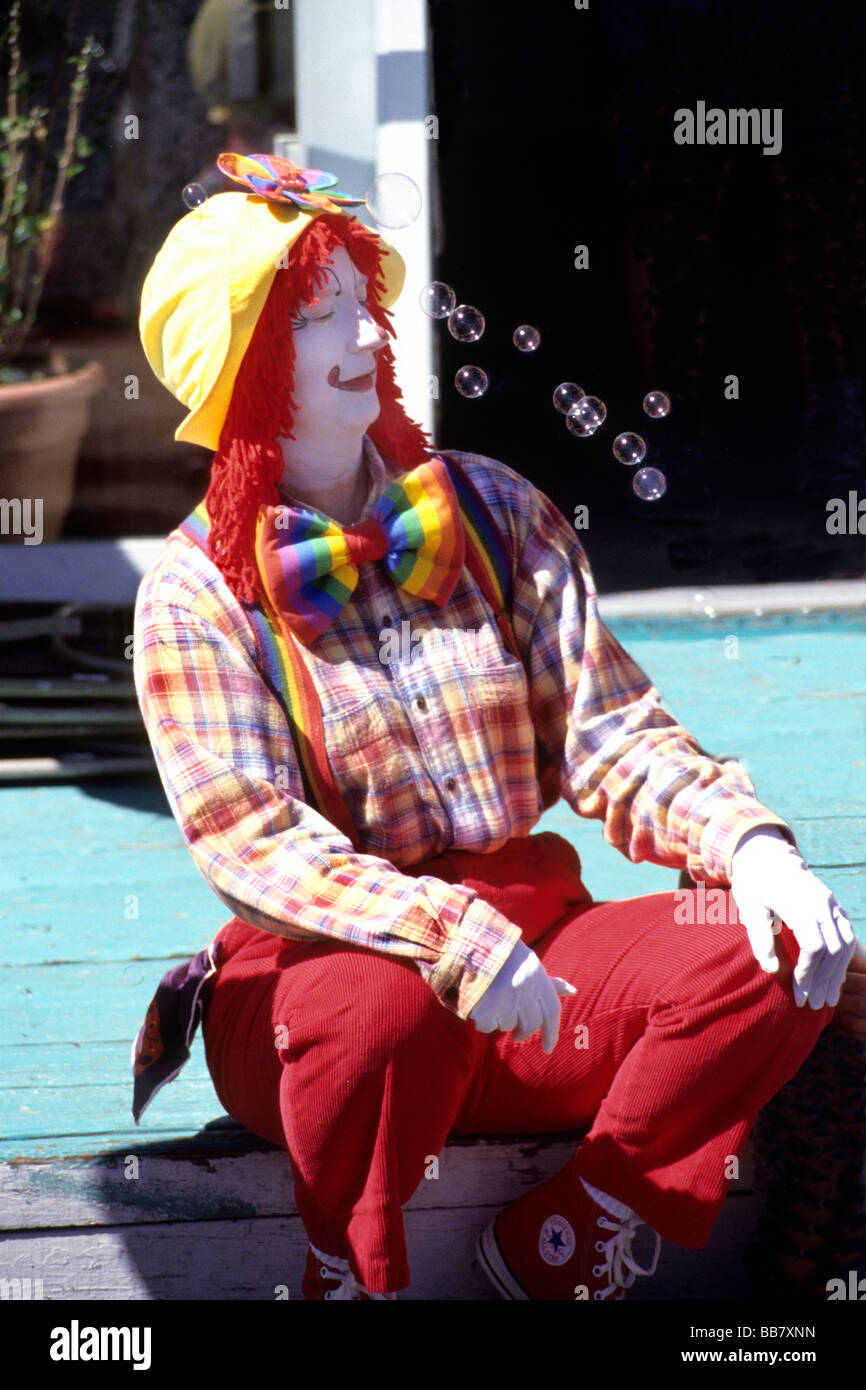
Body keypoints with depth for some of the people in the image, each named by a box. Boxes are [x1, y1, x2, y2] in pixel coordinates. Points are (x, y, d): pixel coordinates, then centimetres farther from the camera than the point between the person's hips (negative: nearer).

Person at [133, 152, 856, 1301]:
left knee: (773, 959, -20)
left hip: (528, 937, 4)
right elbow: (249, 841, -16)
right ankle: (352, 1279, -11)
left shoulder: (496, 514, 8)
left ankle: (558, 1250, -6)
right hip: (319, 971, -4)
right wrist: (456, 939, -32)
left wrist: (752, 845, -19)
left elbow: (614, 734, 2)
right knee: (388, 997, -39)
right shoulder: (197, 592, -4)